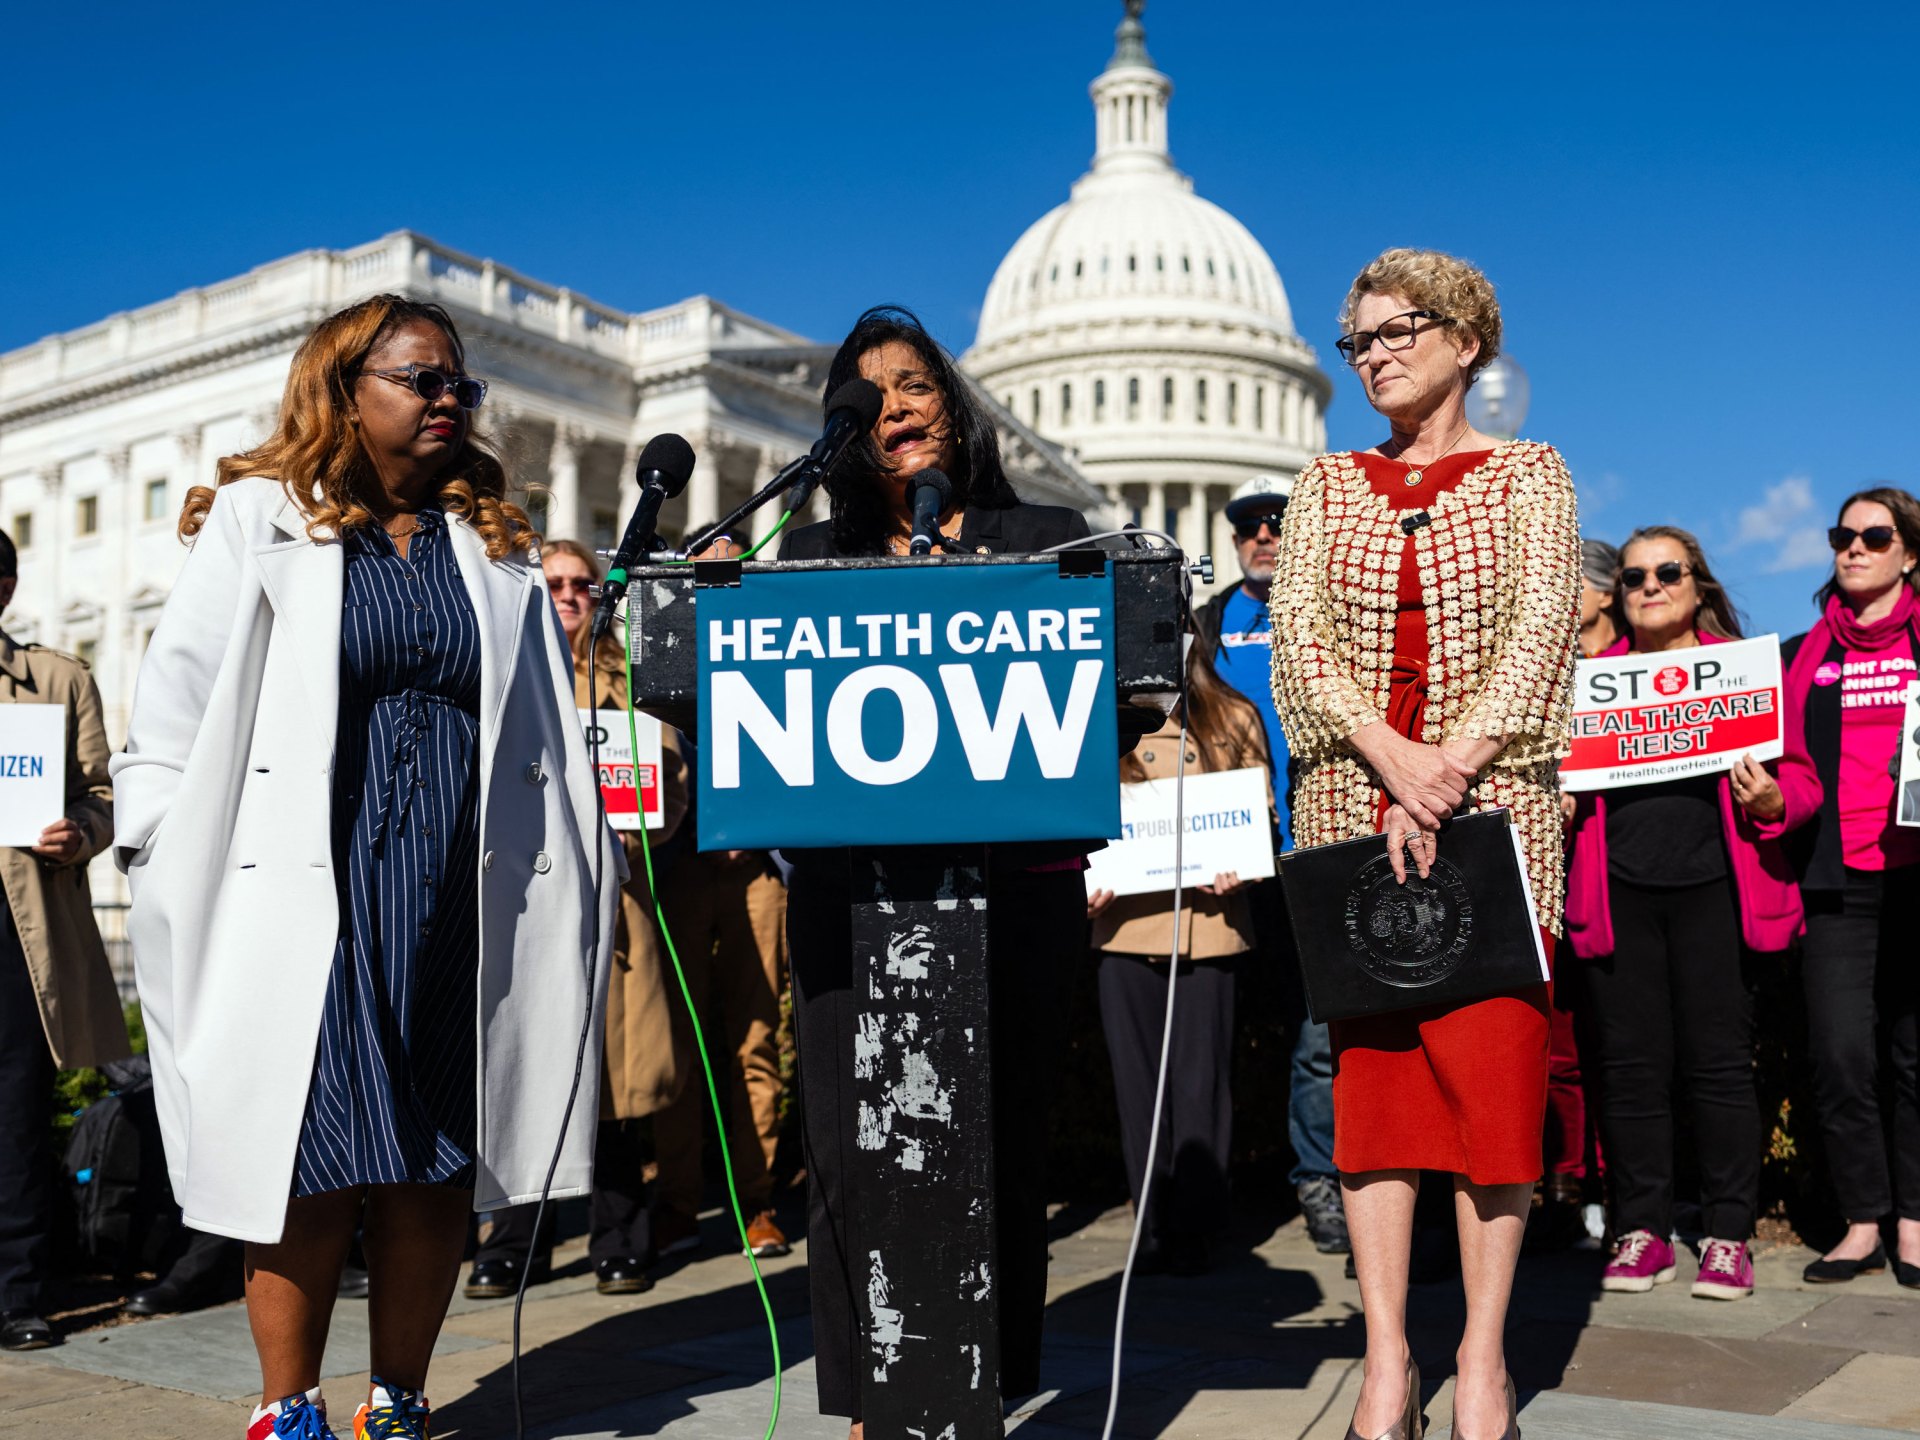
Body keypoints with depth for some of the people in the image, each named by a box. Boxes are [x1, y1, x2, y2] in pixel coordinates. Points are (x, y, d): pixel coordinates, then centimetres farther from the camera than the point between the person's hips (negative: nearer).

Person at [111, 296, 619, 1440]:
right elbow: (179, 698, 3)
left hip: (460, 900, 3)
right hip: (306, 893, -3)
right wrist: (166, 861, -5)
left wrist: (591, 874, 14)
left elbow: (551, 729, 17)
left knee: (436, 1168, 6)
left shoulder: (499, 542, 16)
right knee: (311, 1158, -2)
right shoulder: (259, 521, 6)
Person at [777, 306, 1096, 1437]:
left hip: (1012, 878, -1)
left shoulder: (1048, 537, 12)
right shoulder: (815, 555, 17)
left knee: (998, 1147, 2)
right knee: (857, 1152, -3)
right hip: (850, 882, 1)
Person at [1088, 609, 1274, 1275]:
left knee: (1200, 1077, 3)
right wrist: (1088, 880, -9)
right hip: (1125, 921, 1)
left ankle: (1192, 1227, 11)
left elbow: (1261, 814, 8)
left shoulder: (1234, 719, 8)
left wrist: (1237, 869, -10)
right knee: (1138, 1078, 6)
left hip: (1208, 922, -1)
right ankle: (1154, 1223, 16)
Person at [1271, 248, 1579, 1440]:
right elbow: (1299, 633, 0)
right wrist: (1388, 753, -16)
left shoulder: (1528, 475, 7)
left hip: (1494, 800, -2)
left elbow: (1541, 636, -5)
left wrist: (1448, 772, -18)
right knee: (1369, 1053, 0)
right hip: (1351, 796, 2)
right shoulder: (1328, 486, 13)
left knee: (1492, 1060, -6)